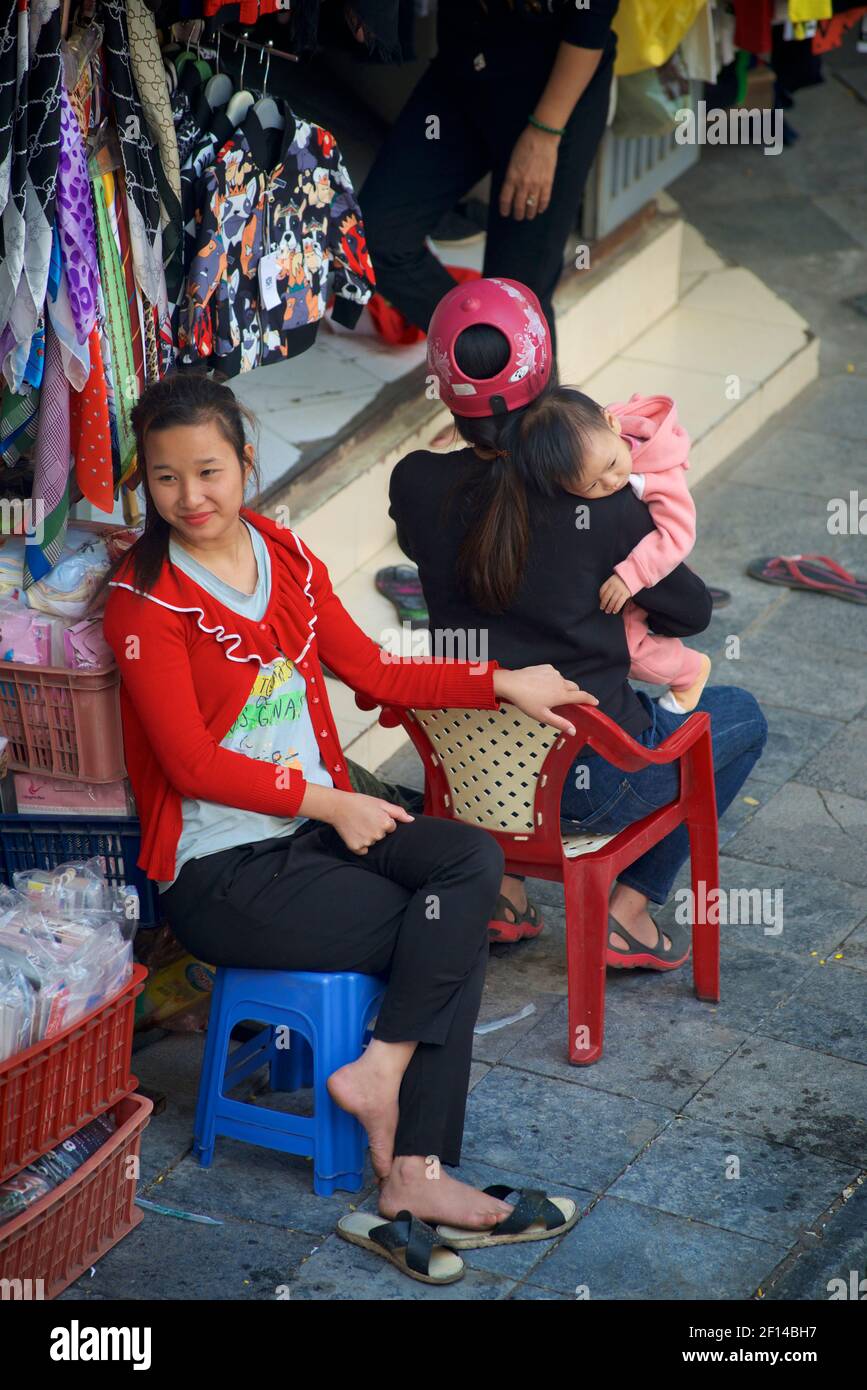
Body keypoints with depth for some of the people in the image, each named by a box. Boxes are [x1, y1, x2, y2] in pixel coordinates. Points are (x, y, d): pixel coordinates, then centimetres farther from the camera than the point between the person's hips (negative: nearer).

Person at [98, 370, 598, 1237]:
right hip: (220, 871, -7)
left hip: (313, 823, 7)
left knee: (473, 860, -17)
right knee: (449, 932, -17)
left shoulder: (286, 558, 8)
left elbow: (371, 670, 14)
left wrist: (503, 683, 9)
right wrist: (329, 803, -17)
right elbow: (192, 764, -15)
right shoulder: (143, 599, -12)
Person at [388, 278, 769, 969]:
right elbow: (691, 613, -4)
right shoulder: (602, 502, -18)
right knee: (741, 716, 23)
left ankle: (500, 877, 25)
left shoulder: (415, 486, -12)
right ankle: (628, 911, 17)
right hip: (588, 787, -4)